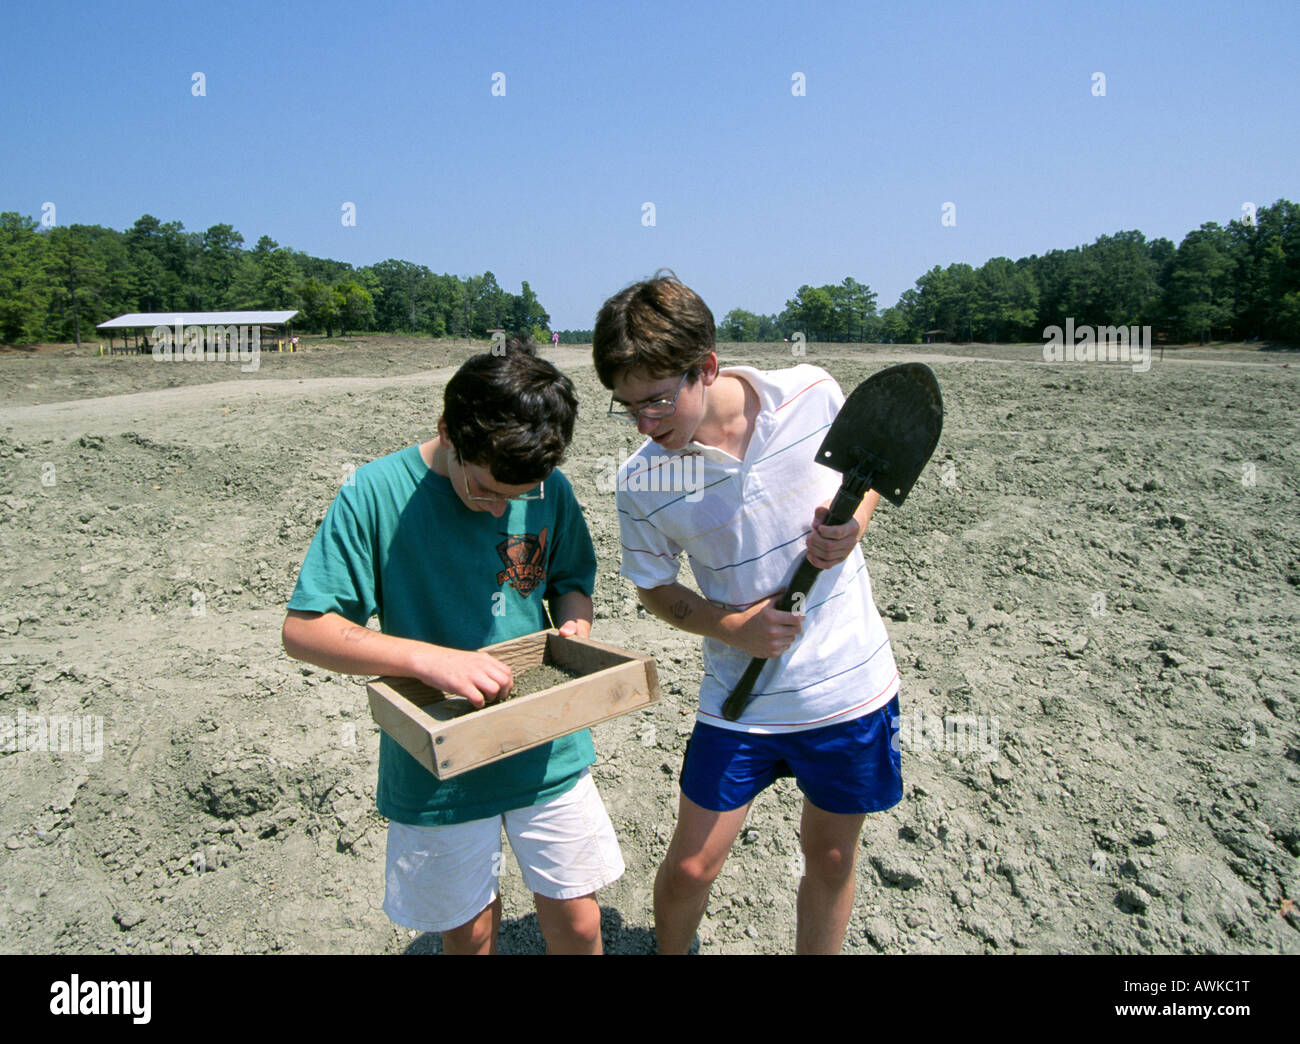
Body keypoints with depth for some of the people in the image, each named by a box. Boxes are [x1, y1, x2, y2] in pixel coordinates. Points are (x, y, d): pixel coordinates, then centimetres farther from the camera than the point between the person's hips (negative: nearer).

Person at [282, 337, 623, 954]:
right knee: (468, 931, 18)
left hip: (547, 754, 2)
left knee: (577, 924, 14)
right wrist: (427, 657, -31)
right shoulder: (376, 494, -16)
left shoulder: (550, 490, -6)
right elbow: (302, 629, -17)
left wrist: (574, 625, -12)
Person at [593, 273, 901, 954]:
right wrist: (731, 626, -17)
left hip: (852, 681, 1)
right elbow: (655, 589, 1)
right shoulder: (643, 482, -14)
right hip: (741, 698, 0)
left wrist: (852, 522, -15)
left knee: (831, 858, 17)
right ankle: (669, 953, 41)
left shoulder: (812, 393, -13)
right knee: (689, 867, 8)